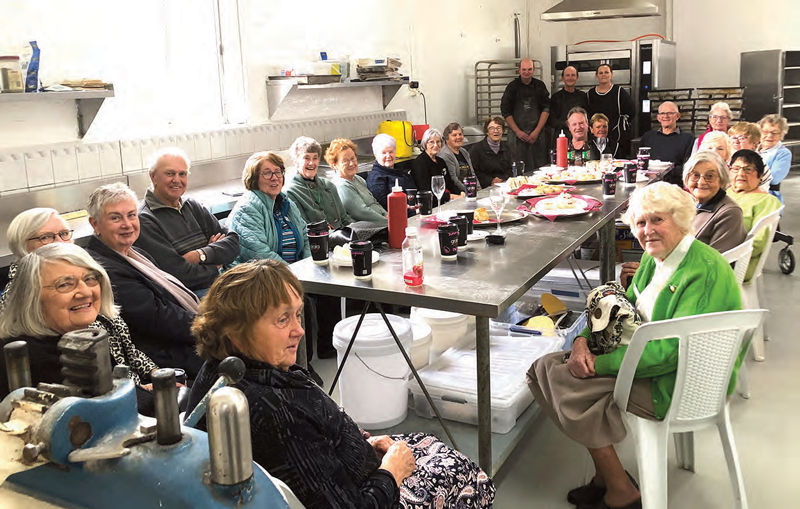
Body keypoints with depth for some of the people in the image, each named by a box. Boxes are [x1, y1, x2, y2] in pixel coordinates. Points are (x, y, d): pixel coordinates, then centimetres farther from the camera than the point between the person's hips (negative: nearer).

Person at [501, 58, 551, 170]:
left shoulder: (540, 86, 8)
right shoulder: (512, 87, 3)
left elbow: (546, 109, 5)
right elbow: (505, 112, 1)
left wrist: (537, 131, -4)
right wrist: (517, 131, -6)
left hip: (537, 134, 2)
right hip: (517, 135, -2)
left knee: (540, 168, -2)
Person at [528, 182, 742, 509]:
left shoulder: (706, 271, -22)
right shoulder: (654, 257, 7)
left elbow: (672, 349, -27)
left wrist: (599, 363, -23)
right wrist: (583, 340, -7)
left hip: (678, 387, -9)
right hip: (649, 357, 9)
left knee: (564, 381, -16)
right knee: (547, 367, -1)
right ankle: (606, 478, 7)